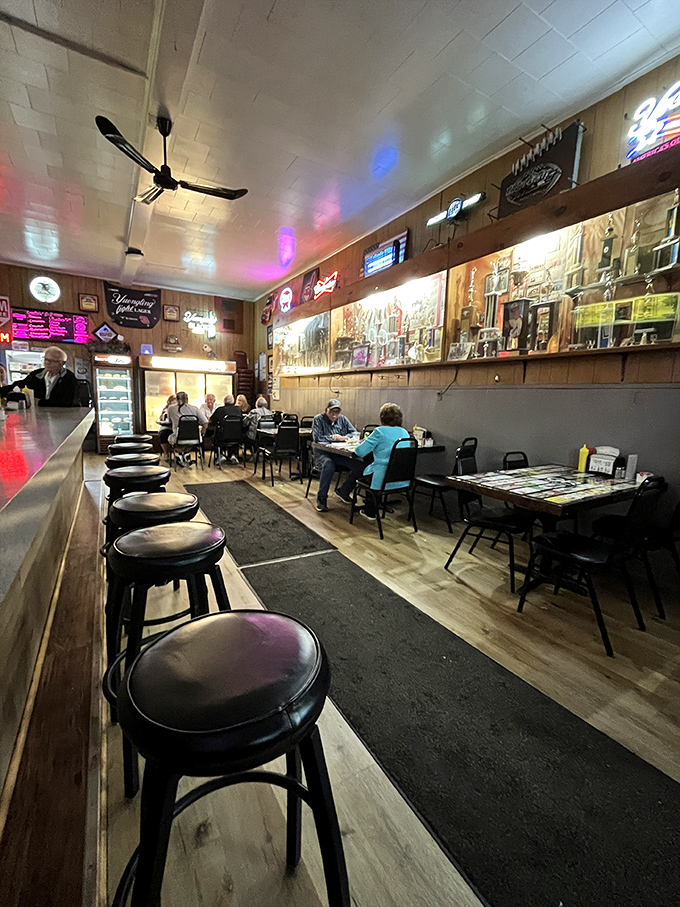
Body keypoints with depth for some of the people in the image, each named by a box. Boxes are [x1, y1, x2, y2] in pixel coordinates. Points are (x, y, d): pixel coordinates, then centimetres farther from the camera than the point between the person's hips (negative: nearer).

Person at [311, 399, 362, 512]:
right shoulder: (318, 419, 0)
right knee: (328, 465, -40)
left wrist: (344, 437, -10)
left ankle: (343, 491, 4)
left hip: (340, 454, 5)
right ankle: (321, 498, -22)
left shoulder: (343, 419, 13)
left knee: (360, 465, -19)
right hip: (322, 453, -4)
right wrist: (333, 438, -7)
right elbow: (317, 438, -13)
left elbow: (355, 433, 9)